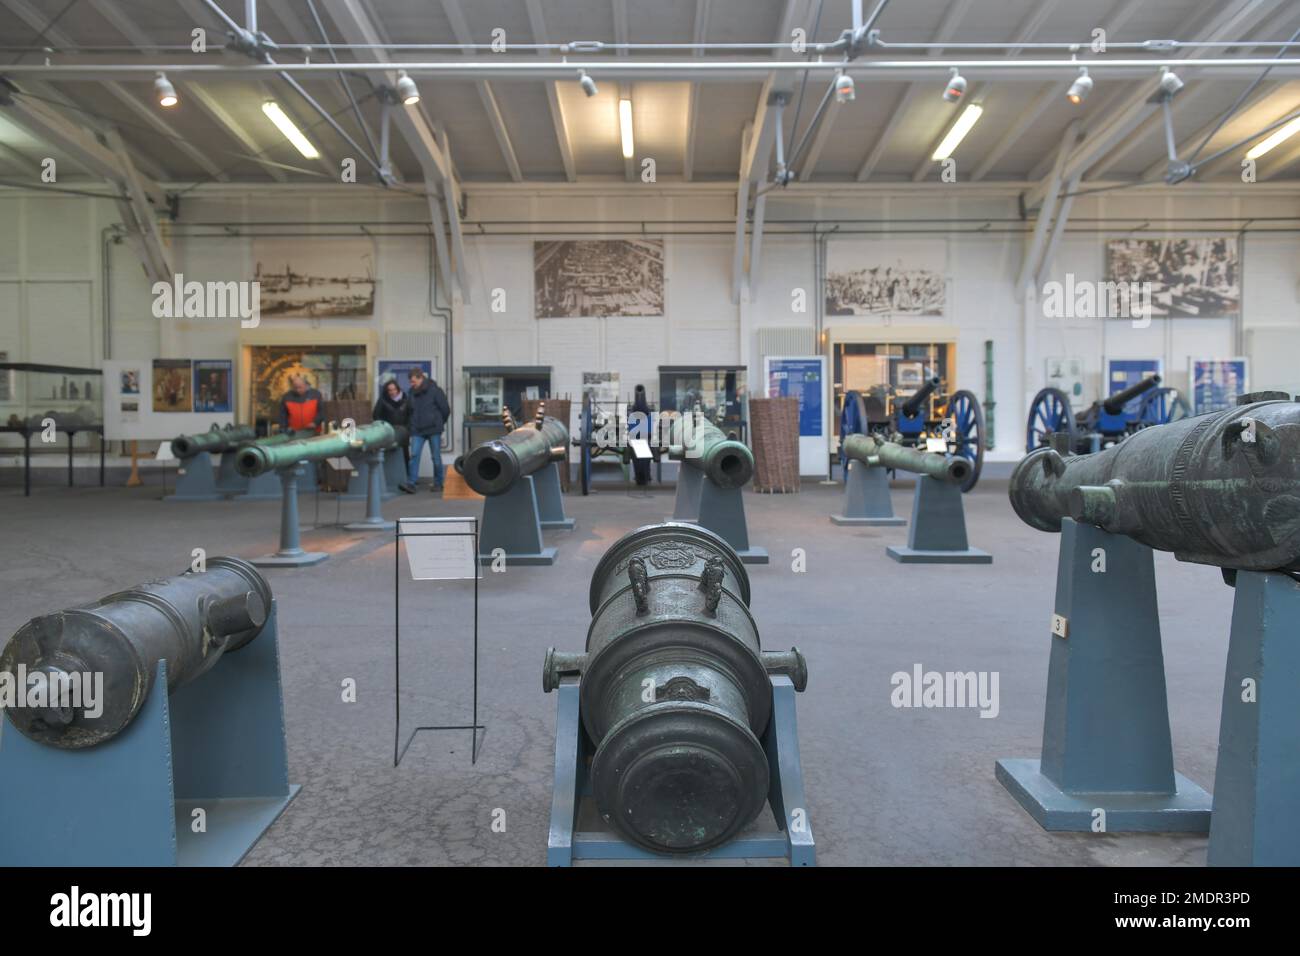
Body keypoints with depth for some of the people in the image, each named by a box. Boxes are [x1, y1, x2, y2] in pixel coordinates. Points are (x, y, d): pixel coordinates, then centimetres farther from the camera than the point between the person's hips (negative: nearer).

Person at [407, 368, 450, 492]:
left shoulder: (435, 391, -7)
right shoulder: (412, 393, 6)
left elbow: (445, 410, -2)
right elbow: (409, 411, 18)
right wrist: (413, 424, 11)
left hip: (433, 430, -3)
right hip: (417, 431, 3)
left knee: (436, 457, 4)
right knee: (414, 455, -8)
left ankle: (438, 484, 14)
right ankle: (412, 482, -8)